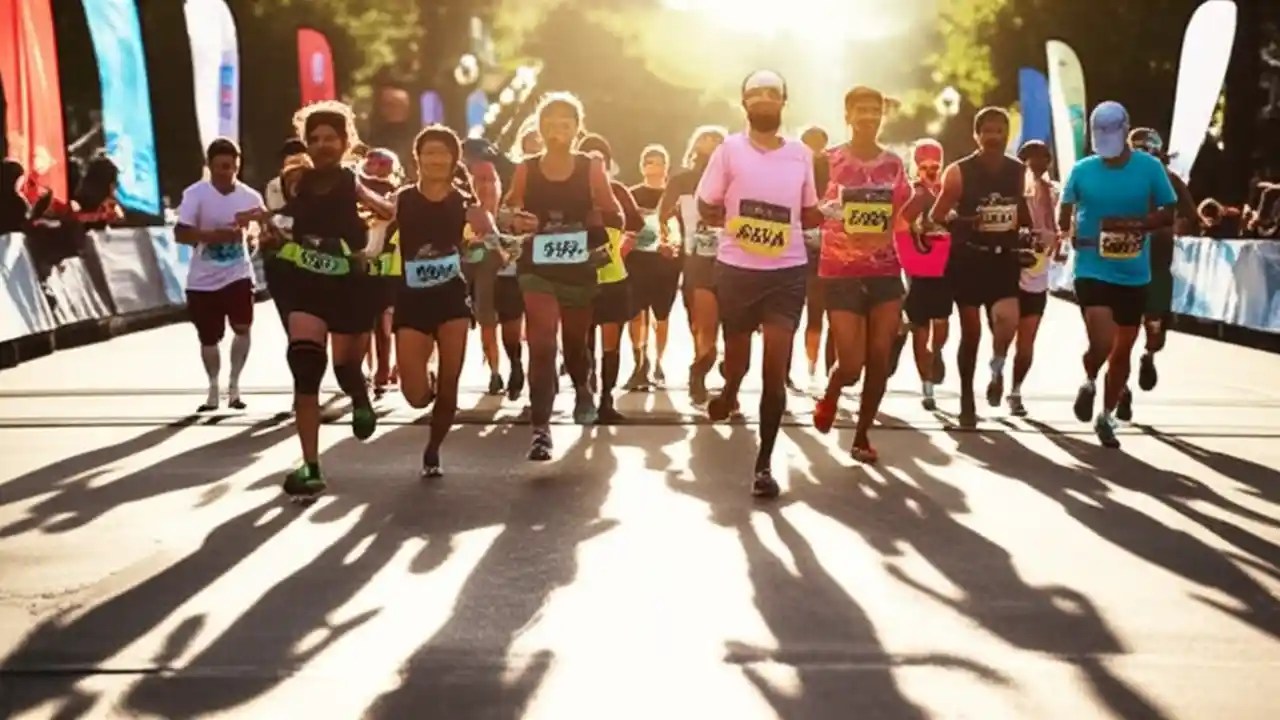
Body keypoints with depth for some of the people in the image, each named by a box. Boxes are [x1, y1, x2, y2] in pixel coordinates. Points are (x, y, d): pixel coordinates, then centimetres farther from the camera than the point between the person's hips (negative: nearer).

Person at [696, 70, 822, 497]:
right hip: (737, 269, -1)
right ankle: (729, 393, 51)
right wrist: (732, 222, -16)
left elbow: (808, 215, 14)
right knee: (738, 358, 13)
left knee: (776, 370, -5)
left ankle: (765, 463, 4)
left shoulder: (801, 155, 6)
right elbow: (705, 209, 2)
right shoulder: (729, 150, -1)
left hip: (788, 271, 1)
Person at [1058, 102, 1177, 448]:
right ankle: (1089, 383, 16)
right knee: (1102, 342, -19)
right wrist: (1073, 234, -9)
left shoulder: (1149, 167, -3)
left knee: (1122, 349, 12)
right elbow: (1064, 214, 11)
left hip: (1134, 275, 2)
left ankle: (1107, 416, 31)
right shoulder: (1082, 170, -1)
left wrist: (1133, 223, -17)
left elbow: (1169, 214, -1)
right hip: (1092, 271, -2)